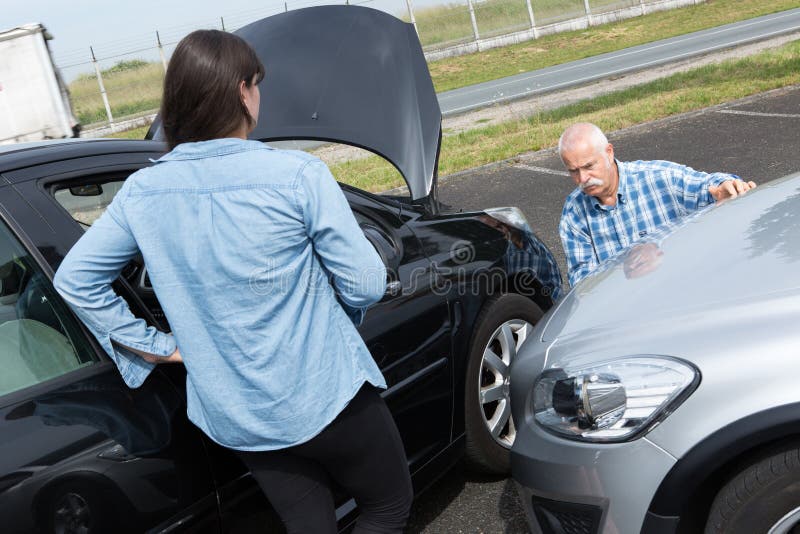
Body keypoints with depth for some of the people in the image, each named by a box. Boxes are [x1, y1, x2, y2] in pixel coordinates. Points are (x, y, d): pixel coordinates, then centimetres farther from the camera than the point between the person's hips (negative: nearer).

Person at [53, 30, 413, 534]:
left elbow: (74, 278, 3)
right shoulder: (298, 174, -19)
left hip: (232, 415, 5)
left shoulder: (141, 191, -4)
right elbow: (367, 284, -15)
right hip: (325, 397, -5)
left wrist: (156, 346, 4)